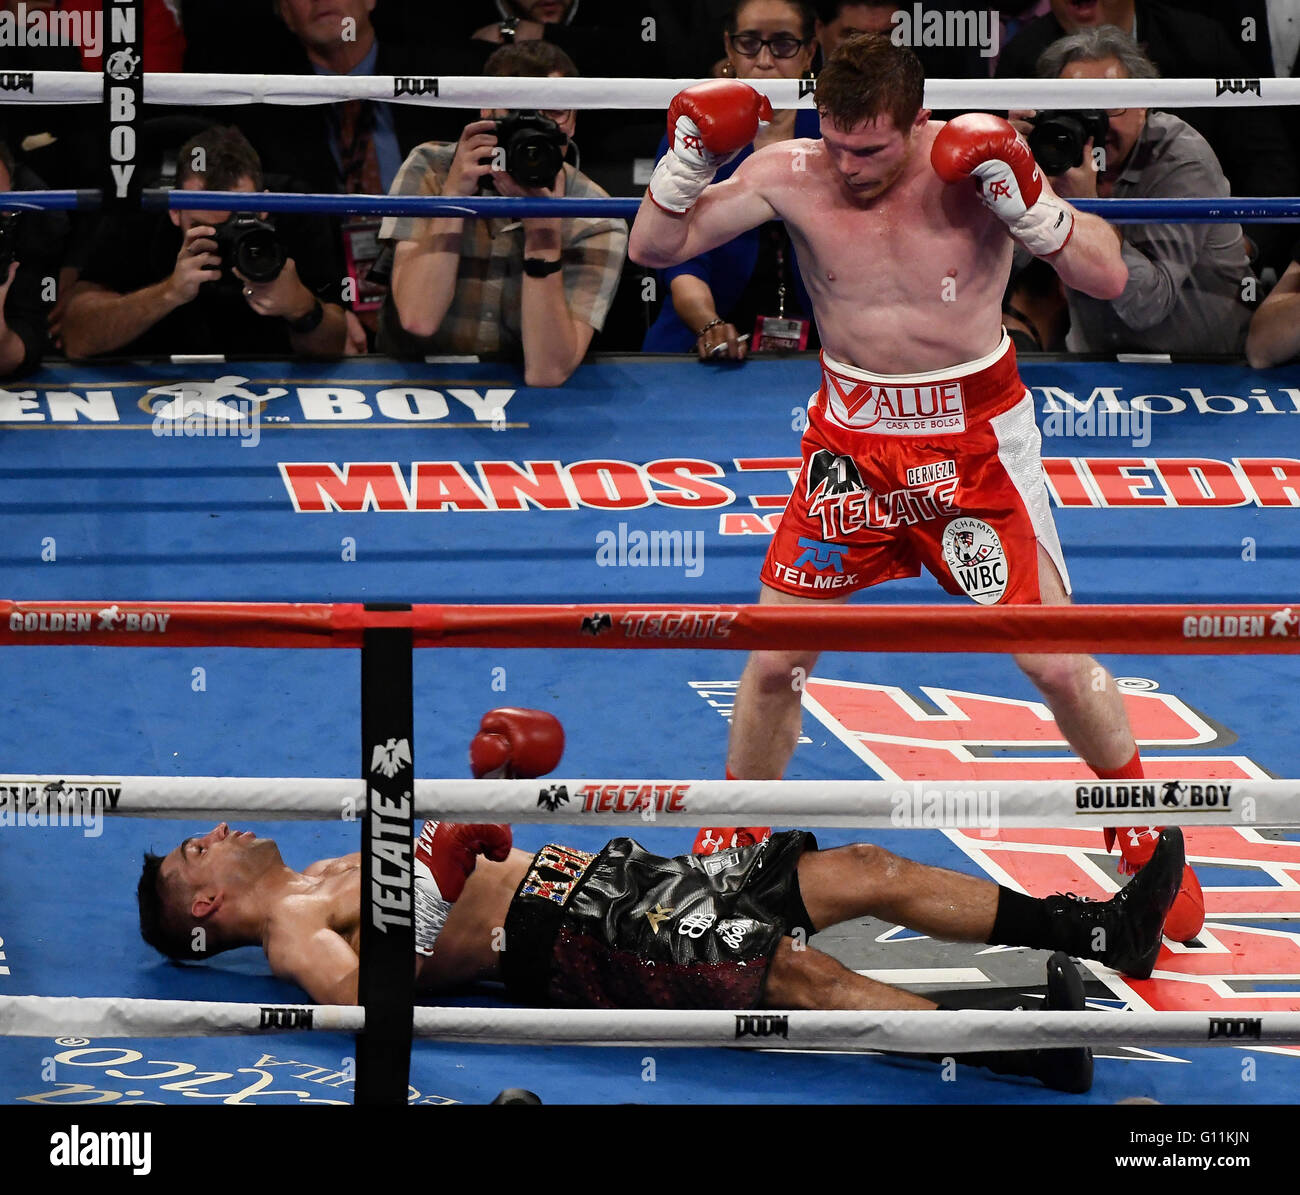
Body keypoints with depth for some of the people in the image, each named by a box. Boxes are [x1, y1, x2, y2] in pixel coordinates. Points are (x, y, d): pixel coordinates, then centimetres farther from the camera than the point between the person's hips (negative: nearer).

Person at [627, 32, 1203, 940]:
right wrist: (690, 156, -22)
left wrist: (1025, 199, -33)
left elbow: (1108, 279, -18)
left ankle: (1148, 841, 22)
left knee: (1058, 662, -2)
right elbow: (654, 247, -5)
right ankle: (728, 847, 24)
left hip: (975, 438, -2)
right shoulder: (792, 175, -12)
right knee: (773, 659, 1)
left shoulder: (978, 165, -16)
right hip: (852, 435, 2)